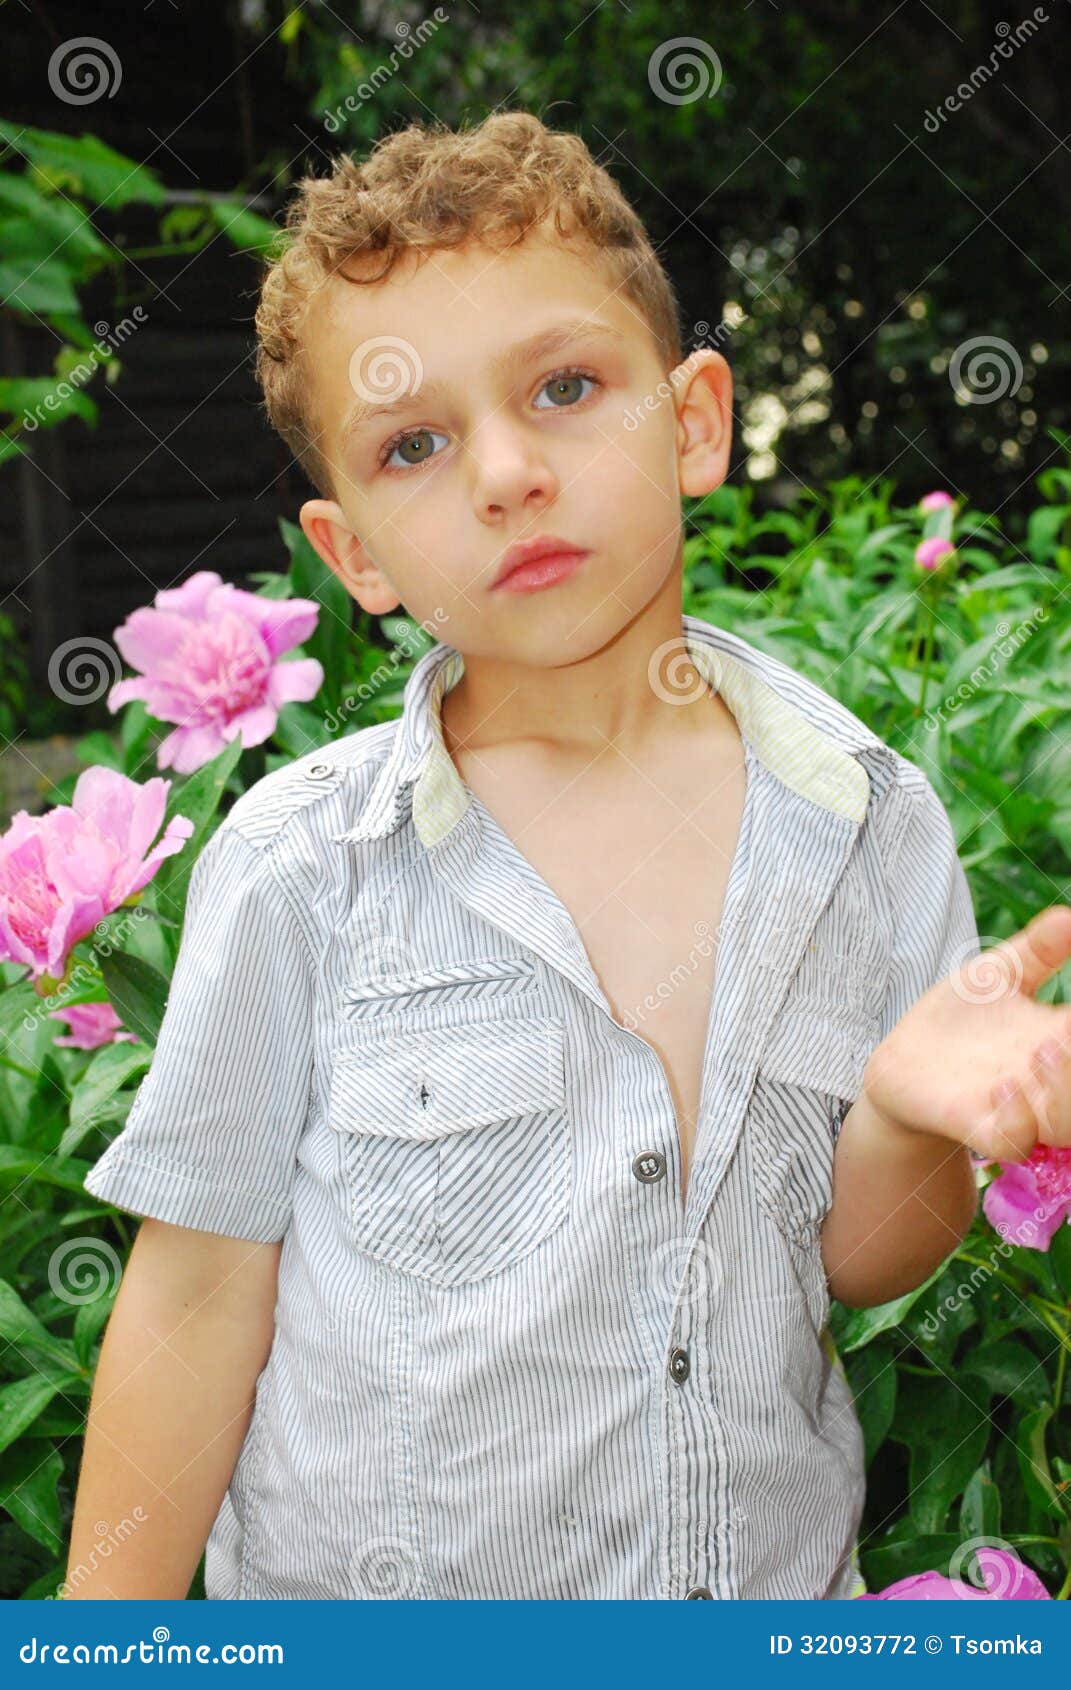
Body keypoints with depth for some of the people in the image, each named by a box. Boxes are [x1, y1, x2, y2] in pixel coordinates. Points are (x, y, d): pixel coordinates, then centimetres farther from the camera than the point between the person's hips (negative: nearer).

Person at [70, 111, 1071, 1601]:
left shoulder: (876, 825, -10)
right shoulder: (300, 867, -17)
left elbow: (858, 1261, -2)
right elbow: (199, 1295, -8)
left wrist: (915, 1118, -22)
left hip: (774, 1587, 3)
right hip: (362, 1617, -2)